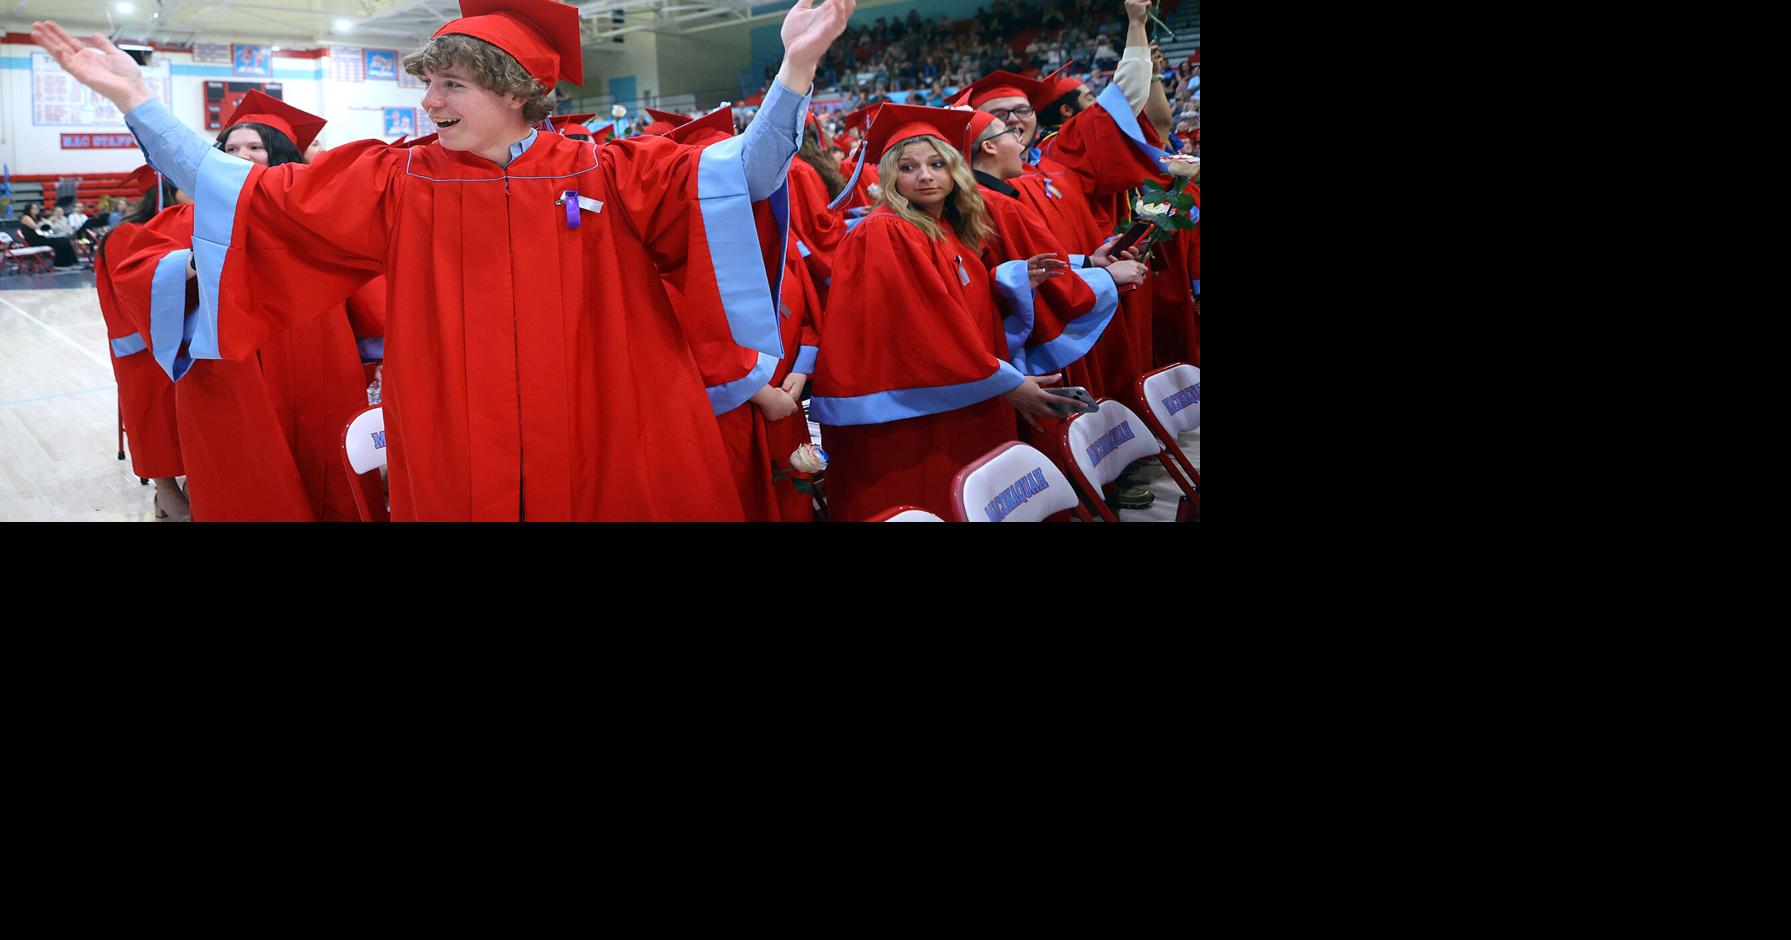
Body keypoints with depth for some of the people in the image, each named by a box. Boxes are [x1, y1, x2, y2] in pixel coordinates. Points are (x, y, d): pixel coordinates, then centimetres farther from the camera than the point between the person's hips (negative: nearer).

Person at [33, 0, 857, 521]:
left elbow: (748, 173, -6)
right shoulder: (396, 184, 3)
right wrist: (133, 97, 0)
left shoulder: (608, 174, 0)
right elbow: (247, 194, 4)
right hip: (452, 472, 1)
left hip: (604, 468, -1)